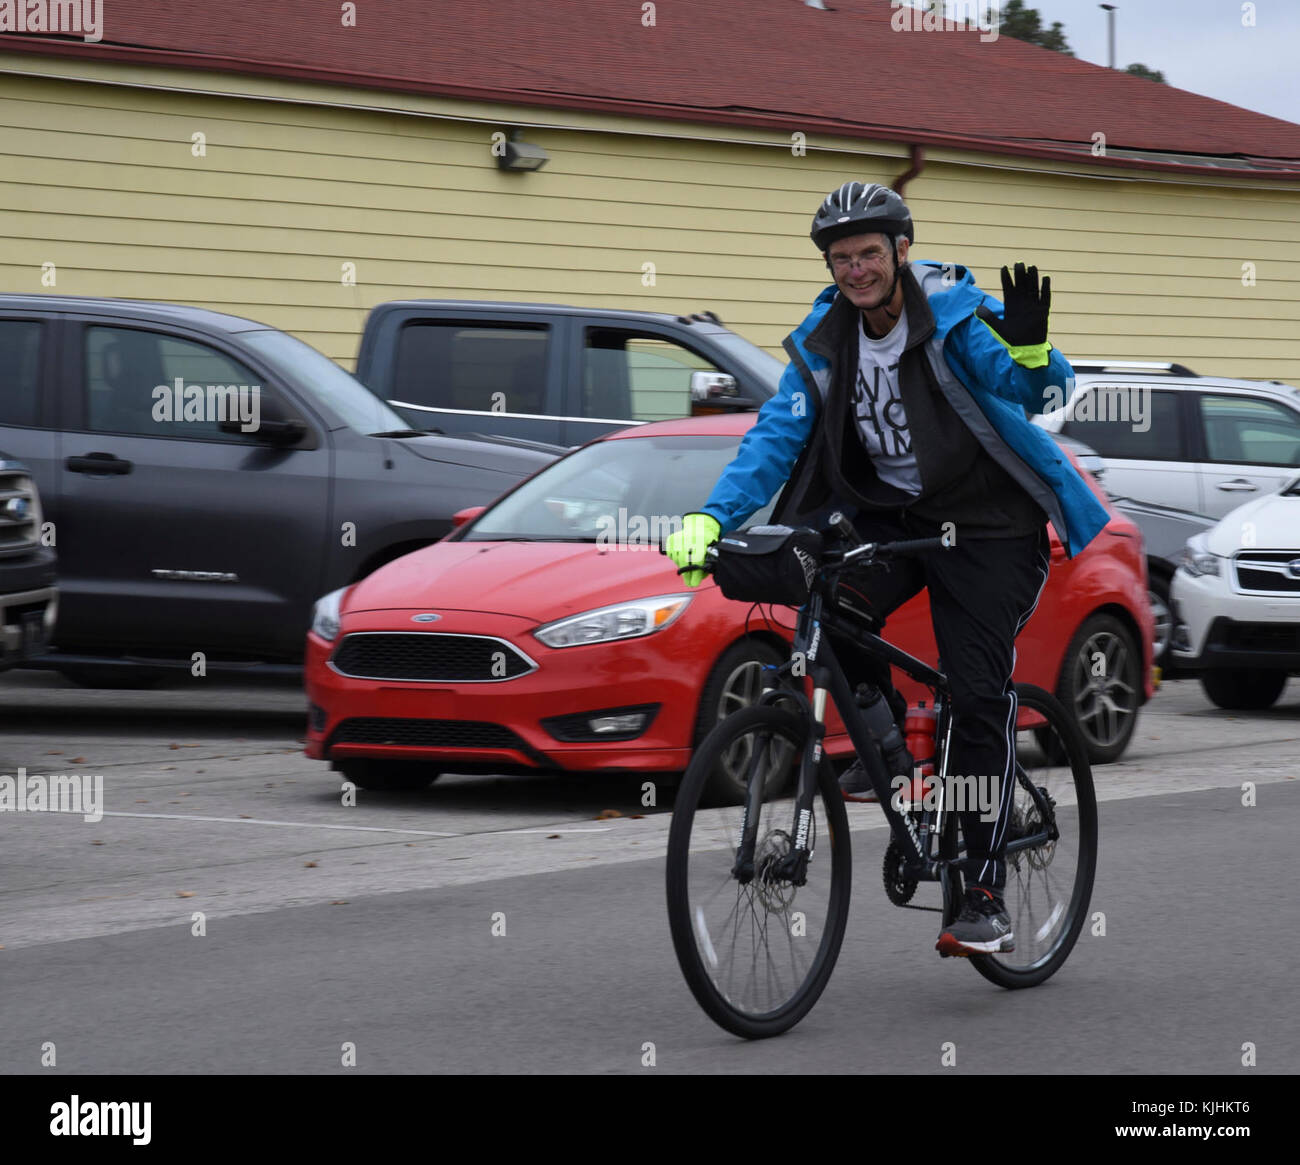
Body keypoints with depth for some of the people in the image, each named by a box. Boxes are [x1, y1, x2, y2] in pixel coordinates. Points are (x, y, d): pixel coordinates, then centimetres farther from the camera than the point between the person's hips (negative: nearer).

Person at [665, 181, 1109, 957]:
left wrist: (1030, 351, -50)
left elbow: (1041, 391, -26)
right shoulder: (824, 341, -2)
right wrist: (712, 519, -21)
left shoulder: (957, 316, -15)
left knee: (978, 696, -11)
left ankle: (986, 894, -6)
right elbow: (776, 438, -6)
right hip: (890, 517, 4)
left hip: (987, 525, -4)